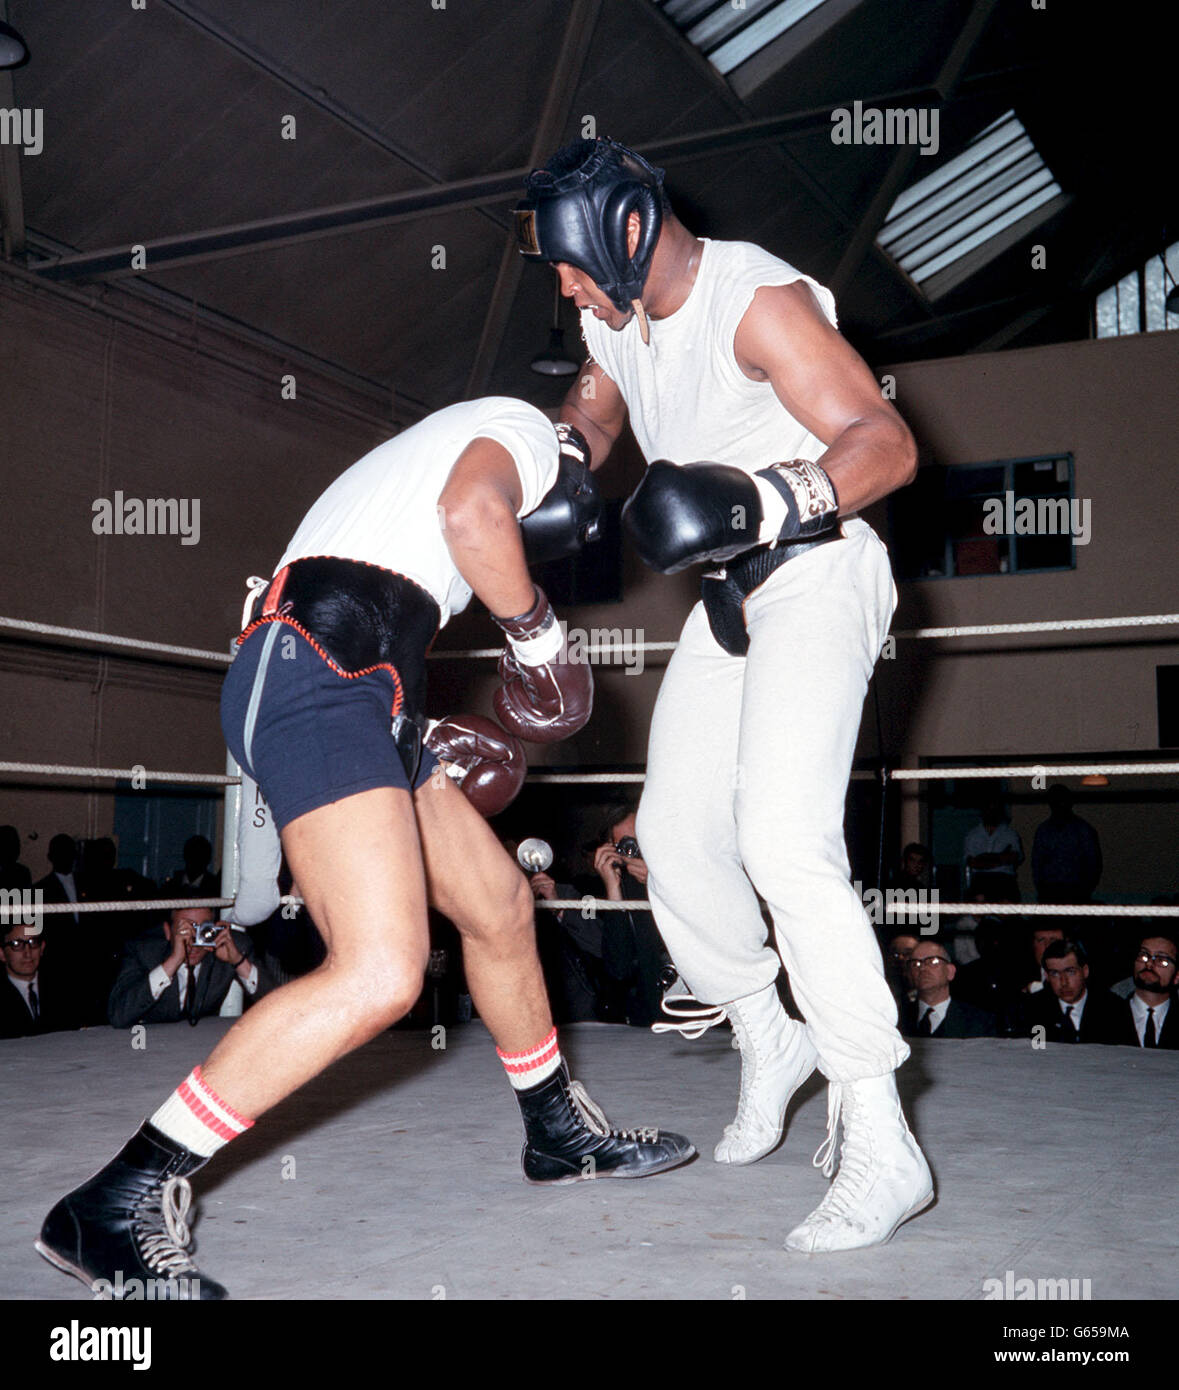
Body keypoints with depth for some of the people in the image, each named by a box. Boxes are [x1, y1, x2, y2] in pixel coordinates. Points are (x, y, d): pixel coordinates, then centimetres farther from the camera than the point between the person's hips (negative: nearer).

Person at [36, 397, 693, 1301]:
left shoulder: (434, 449, 38)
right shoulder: (523, 425, 12)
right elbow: (471, 512, -13)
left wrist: (423, 741, 29)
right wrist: (538, 631, 2)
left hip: (351, 696, 11)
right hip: (318, 673, -11)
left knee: (501, 907, 18)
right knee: (381, 977, -22)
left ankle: (563, 1134, 35)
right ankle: (121, 1202, -15)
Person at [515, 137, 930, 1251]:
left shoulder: (759, 300, -18)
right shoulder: (614, 320, 9)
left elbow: (887, 443, -26)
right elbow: (591, 415, 30)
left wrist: (776, 495, -43)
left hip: (816, 576, -9)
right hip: (729, 595, 9)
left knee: (784, 836, -23)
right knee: (676, 832, 7)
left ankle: (880, 1148, -18)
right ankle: (770, 1042, 27)